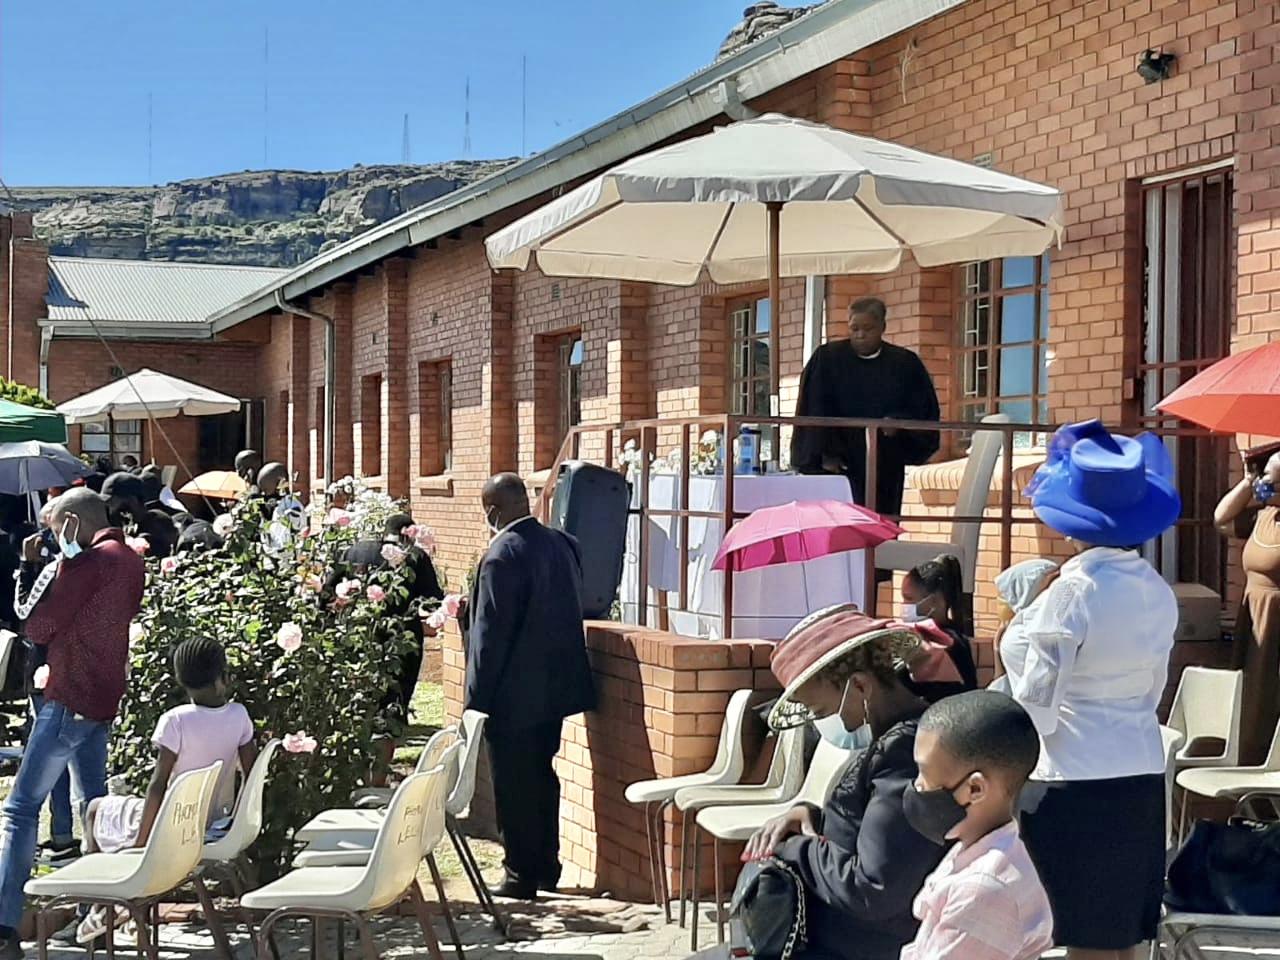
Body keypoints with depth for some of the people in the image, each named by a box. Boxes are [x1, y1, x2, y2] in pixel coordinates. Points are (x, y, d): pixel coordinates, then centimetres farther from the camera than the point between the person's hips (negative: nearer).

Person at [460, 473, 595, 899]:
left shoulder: (502, 555, -18)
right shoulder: (562, 544, 4)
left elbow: (490, 633, -17)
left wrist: (476, 698, -11)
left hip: (514, 695, -8)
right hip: (556, 686, 8)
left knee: (514, 787, 2)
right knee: (542, 776, 18)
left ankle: (522, 876, 8)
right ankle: (546, 868, 25)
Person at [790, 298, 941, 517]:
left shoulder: (905, 364, 6)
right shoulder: (828, 359, 1)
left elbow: (925, 410, 8)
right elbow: (815, 411, -3)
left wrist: (898, 423, -12)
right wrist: (827, 453, -13)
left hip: (885, 468, 2)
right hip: (842, 464, -2)